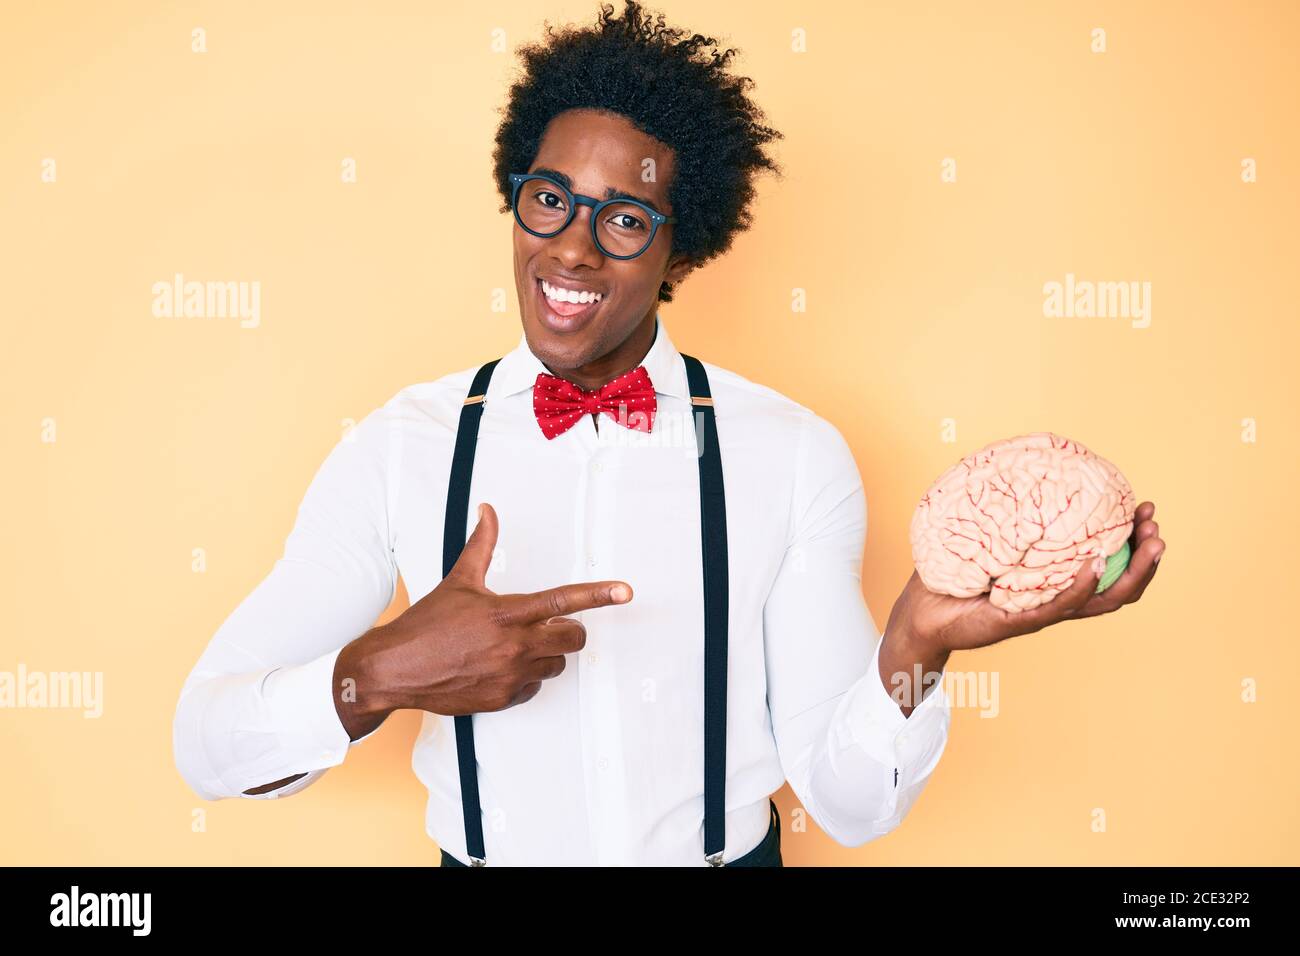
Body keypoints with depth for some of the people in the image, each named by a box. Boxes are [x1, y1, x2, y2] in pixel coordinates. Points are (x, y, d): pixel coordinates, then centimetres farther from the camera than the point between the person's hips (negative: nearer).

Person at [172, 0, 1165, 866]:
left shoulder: (796, 454, -15)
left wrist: (914, 649, -33)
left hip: (732, 853, 0)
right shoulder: (402, 446, -13)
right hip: (483, 855, 1)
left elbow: (850, 803, -15)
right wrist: (377, 678, -33)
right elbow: (206, 745, -15)